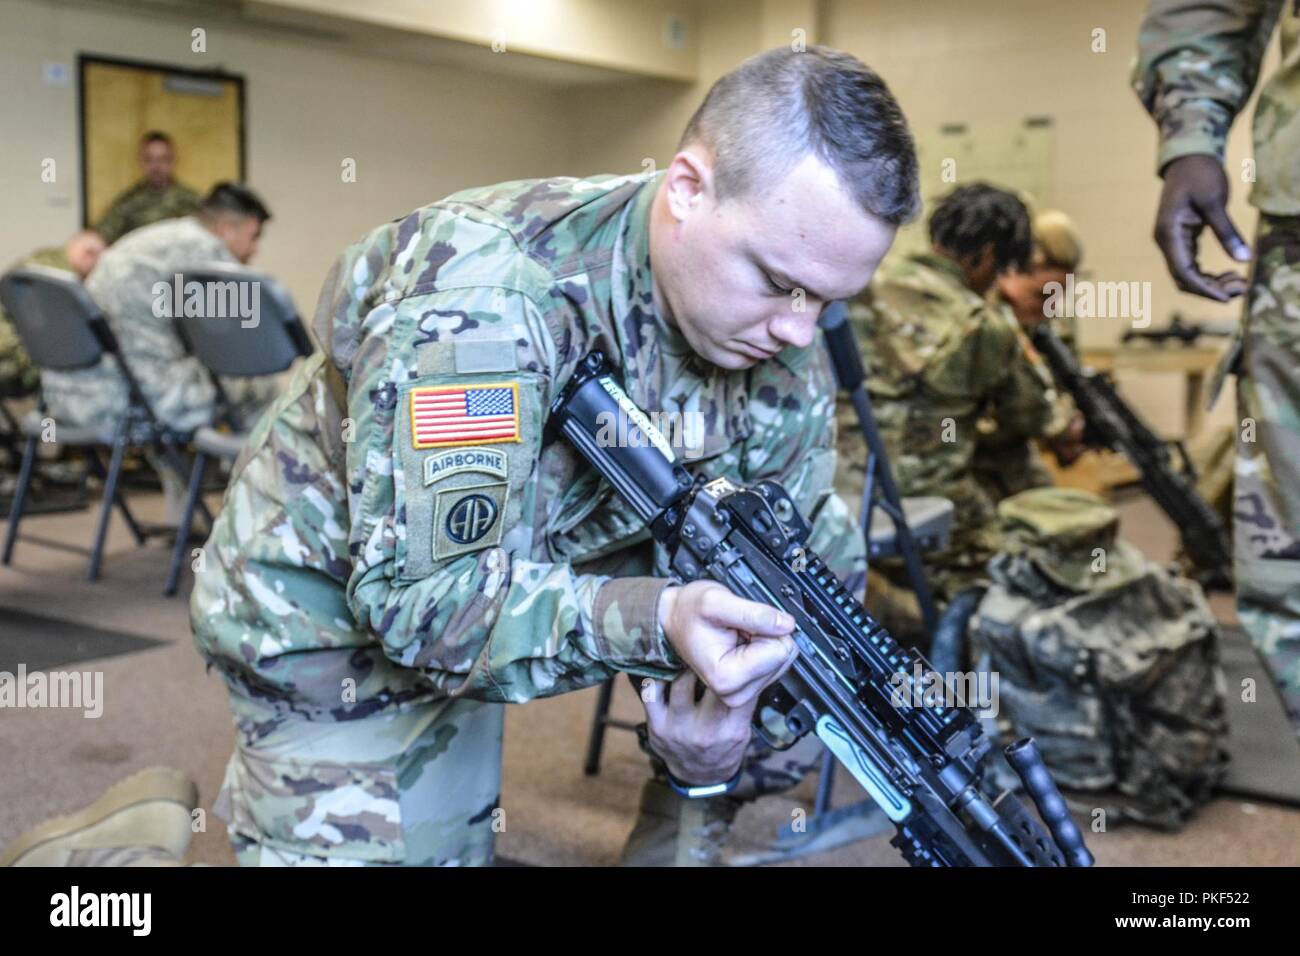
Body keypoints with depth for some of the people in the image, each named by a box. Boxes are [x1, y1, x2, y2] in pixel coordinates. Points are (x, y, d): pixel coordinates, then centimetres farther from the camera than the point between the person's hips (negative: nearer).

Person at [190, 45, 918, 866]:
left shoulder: (785, 354, -14)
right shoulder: (485, 290, -34)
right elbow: (416, 591, -35)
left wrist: (739, 705, -27)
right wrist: (653, 625, -48)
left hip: (506, 599, 6)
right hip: (336, 614, -5)